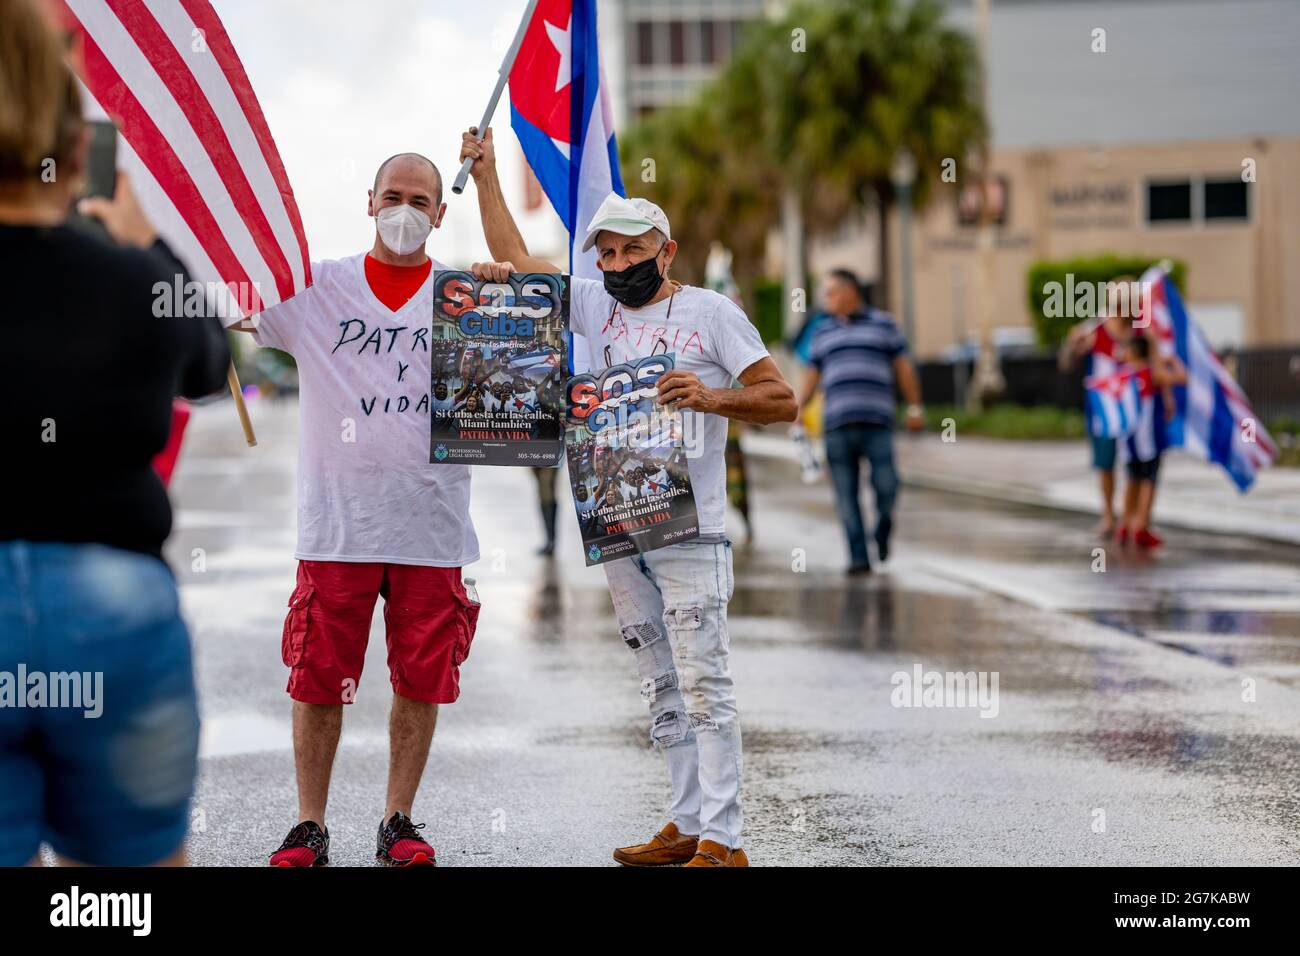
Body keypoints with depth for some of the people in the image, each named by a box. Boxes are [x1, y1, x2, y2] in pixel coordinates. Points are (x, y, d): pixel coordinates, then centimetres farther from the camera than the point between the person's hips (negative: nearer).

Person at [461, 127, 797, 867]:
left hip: (689, 529, -6)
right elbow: (516, 261, 22)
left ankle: (723, 840, -10)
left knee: (704, 683, -9)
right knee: (664, 689, 9)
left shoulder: (711, 312, 0)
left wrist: (712, 398, -19)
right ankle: (689, 826, 14)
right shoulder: (596, 308, 14)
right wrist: (487, 173, 19)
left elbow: (782, 400, -3)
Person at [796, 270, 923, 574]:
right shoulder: (822, 333, 18)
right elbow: (813, 375, 18)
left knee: (885, 486, -11)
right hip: (837, 425, 3)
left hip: (876, 423, -2)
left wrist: (915, 407, 2)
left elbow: (903, 366, 9)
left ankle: (883, 527, 19)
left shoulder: (882, 324, 9)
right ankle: (859, 558, -1)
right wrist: (798, 408, 3)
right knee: (847, 495, -3)